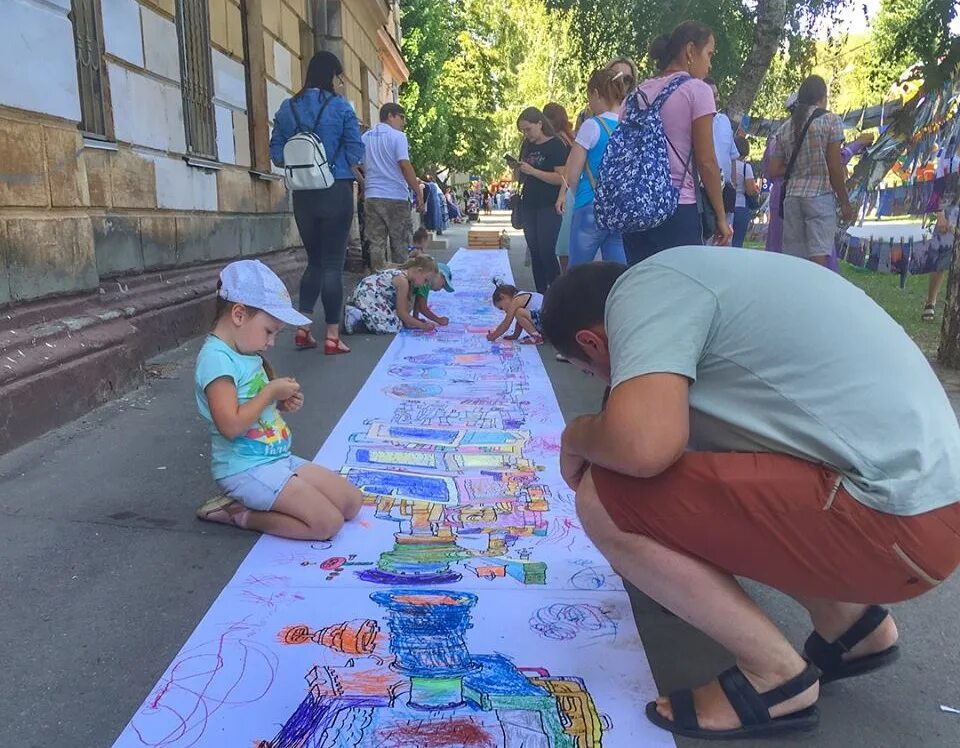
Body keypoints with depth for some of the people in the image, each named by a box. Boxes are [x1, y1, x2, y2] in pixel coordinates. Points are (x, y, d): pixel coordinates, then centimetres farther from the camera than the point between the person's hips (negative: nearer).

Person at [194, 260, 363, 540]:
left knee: (352, 502, 5)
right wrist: (270, 393, -16)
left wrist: (283, 403, 2)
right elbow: (230, 426, -27)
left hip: (279, 458, 10)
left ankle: (250, 504, 8)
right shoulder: (216, 358, -19)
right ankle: (240, 515, -2)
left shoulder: (247, 353, 10)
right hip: (247, 469, -10)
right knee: (328, 523, -15)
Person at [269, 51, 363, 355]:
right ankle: (332, 336, 4)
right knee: (333, 264, 1)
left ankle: (302, 328, 11)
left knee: (314, 261, 17)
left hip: (303, 195, 4)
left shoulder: (287, 108, 7)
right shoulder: (340, 106, -4)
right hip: (336, 192, -4)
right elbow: (355, 153, -6)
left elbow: (277, 155, 5)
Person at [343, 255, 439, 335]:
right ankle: (358, 316, -16)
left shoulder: (401, 273, 10)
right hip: (366, 298, -10)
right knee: (395, 326, -16)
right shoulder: (402, 280, -18)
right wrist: (423, 326, -6)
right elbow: (402, 312, -13)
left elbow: (405, 308, 12)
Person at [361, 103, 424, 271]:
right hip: (396, 196, -5)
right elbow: (405, 166, -12)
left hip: (371, 197, 5)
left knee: (376, 243, 4)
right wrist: (419, 193, -10)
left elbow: (361, 167, 16)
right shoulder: (397, 136, -4)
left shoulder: (365, 138, 14)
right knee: (400, 244, 4)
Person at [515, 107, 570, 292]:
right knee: (535, 253, 6)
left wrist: (533, 171, -20)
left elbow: (561, 178, -15)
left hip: (549, 207, -7)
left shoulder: (556, 145, -6)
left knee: (547, 252, -11)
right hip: (529, 205, 7)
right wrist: (518, 171, 0)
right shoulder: (527, 146, 14)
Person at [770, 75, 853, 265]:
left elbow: (774, 170, 11)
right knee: (819, 257, -9)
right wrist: (845, 203, 2)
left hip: (792, 196, 5)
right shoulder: (831, 120, 0)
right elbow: (835, 167, -4)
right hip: (820, 195, -4)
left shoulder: (785, 128, 13)